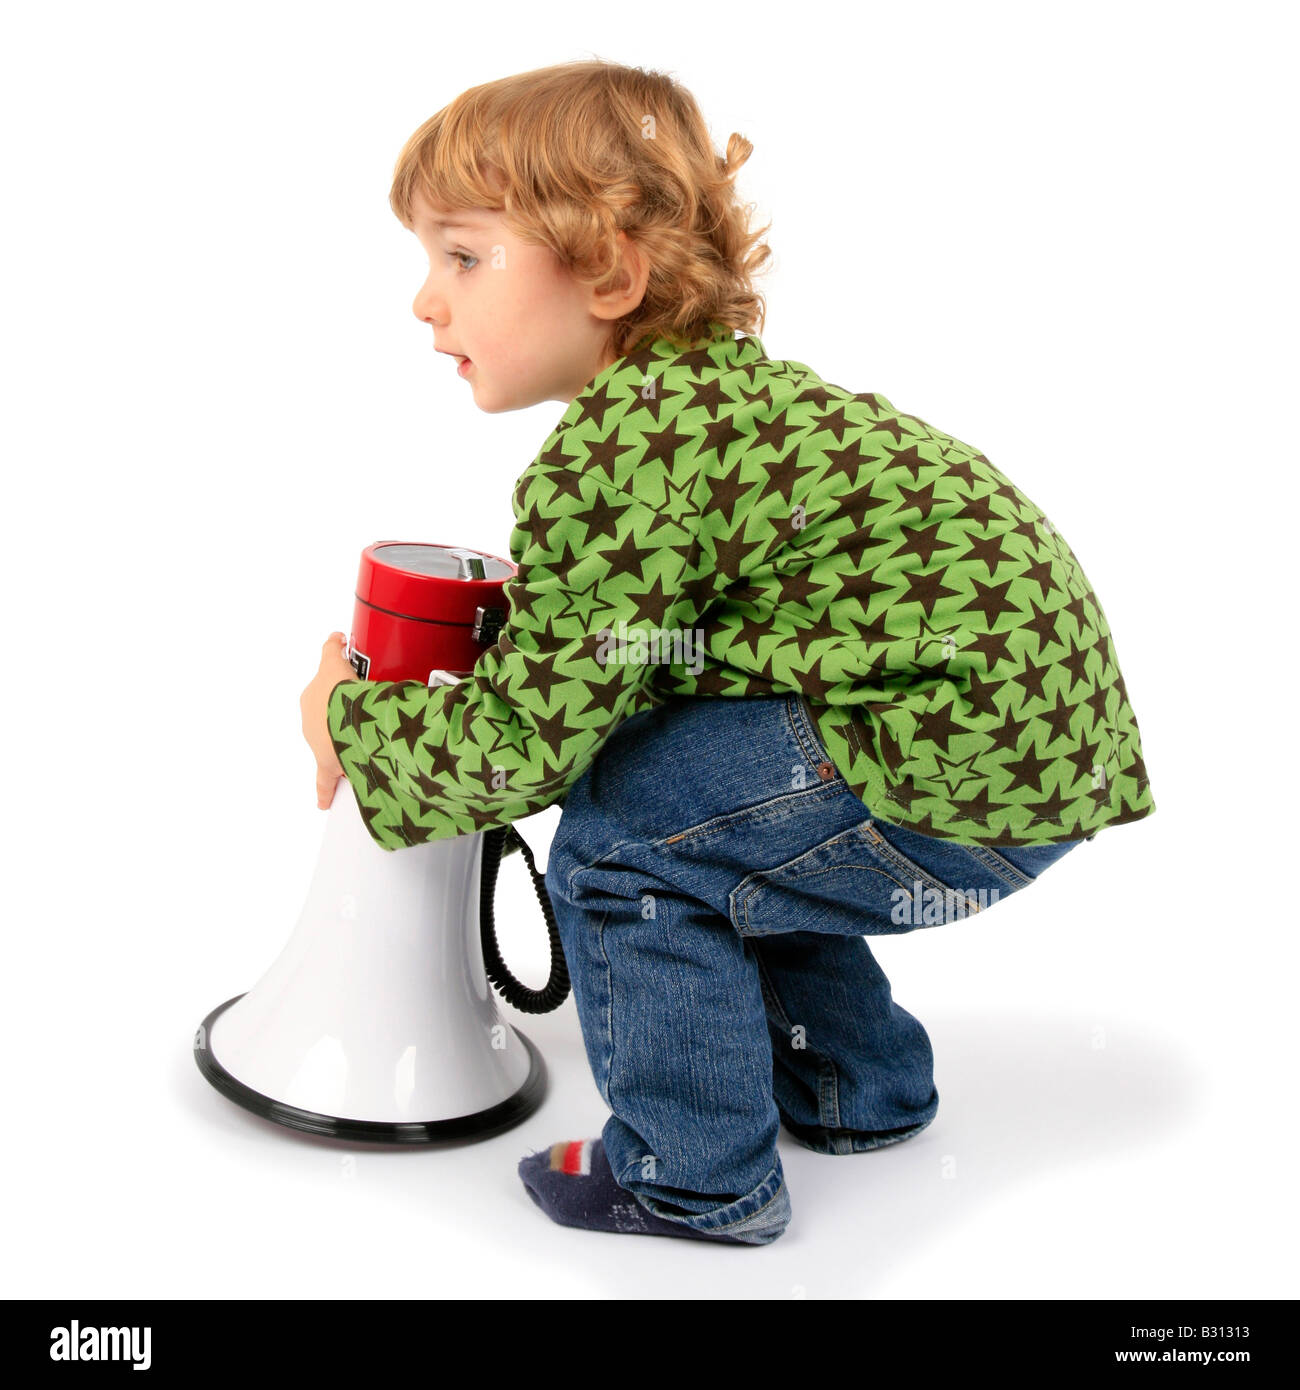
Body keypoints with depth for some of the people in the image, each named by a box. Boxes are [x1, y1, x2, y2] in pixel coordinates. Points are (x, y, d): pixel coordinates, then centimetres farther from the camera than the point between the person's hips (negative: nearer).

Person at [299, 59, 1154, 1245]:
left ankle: (694, 1177, 12)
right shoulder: (708, 384, 12)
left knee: (623, 837, -8)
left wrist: (352, 721, 2)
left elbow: (518, 746, -14)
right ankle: (856, 1089, 41)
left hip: (976, 769, -10)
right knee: (716, 814, 24)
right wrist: (531, 599, 14)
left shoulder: (614, 457, -20)